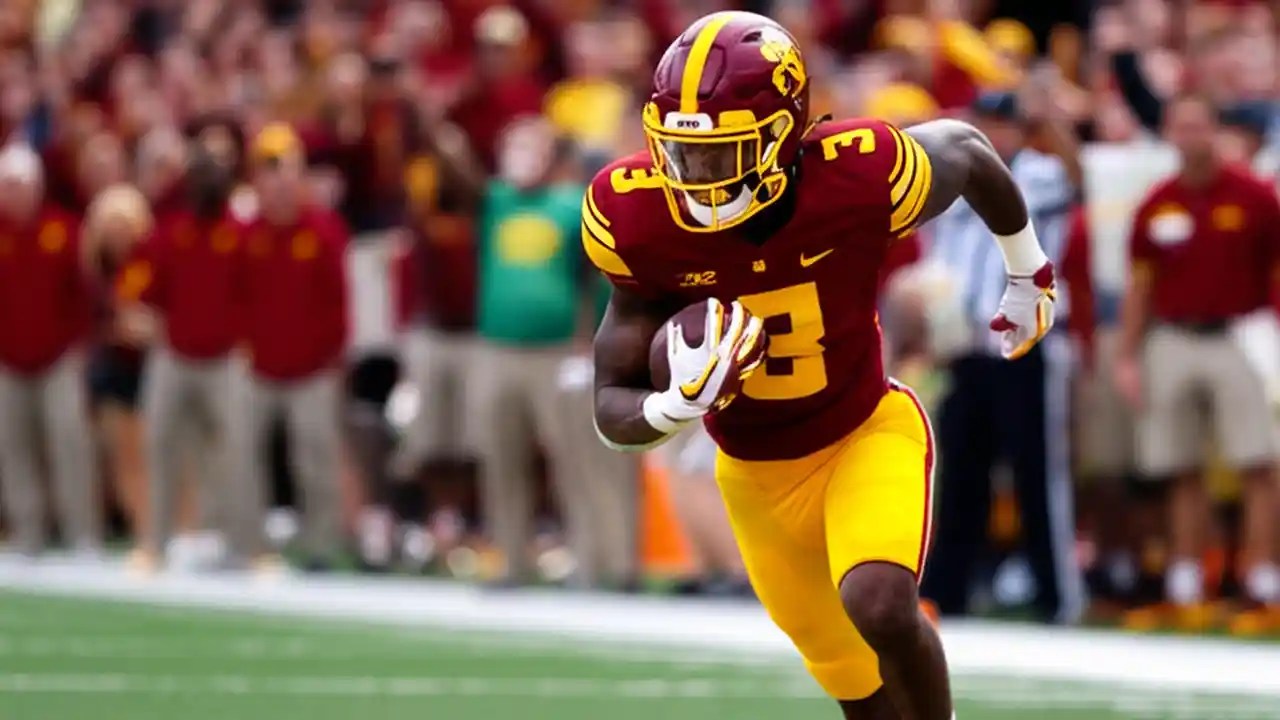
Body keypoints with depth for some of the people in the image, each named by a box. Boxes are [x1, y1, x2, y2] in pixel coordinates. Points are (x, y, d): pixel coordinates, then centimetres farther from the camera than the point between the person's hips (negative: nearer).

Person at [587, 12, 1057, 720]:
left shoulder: (859, 177, -28)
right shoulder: (640, 223, -23)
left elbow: (967, 148, -3)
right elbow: (613, 412, -15)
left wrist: (1029, 275, 12)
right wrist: (678, 404, -39)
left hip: (866, 434, -3)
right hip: (755, 472, 3)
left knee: (881, 607, -29)